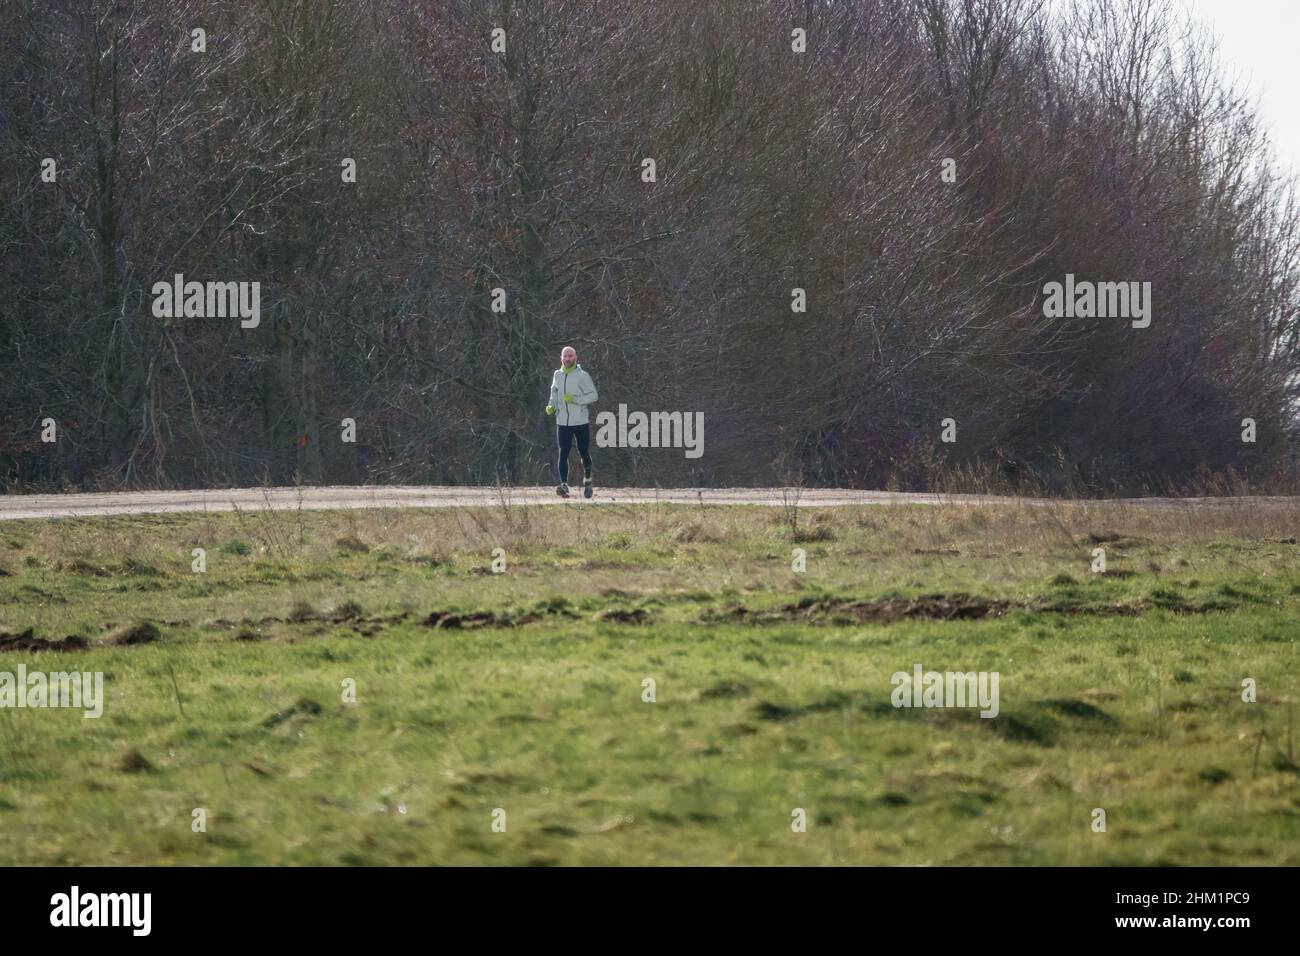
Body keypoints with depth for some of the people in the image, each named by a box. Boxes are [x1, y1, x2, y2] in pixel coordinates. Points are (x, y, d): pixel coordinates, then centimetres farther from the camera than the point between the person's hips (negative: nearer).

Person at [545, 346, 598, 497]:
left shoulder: (582, 376, -7)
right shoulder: (557, 375, 6)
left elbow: (593, 395, -7)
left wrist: (575, 400, -20)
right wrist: (551, 406, 3)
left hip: (581, 422, -3)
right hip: (562, 422, 3)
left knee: (584, 454, 8)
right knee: (563, 455, -10)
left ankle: (587, 480, 32)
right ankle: (564, 485, -16)